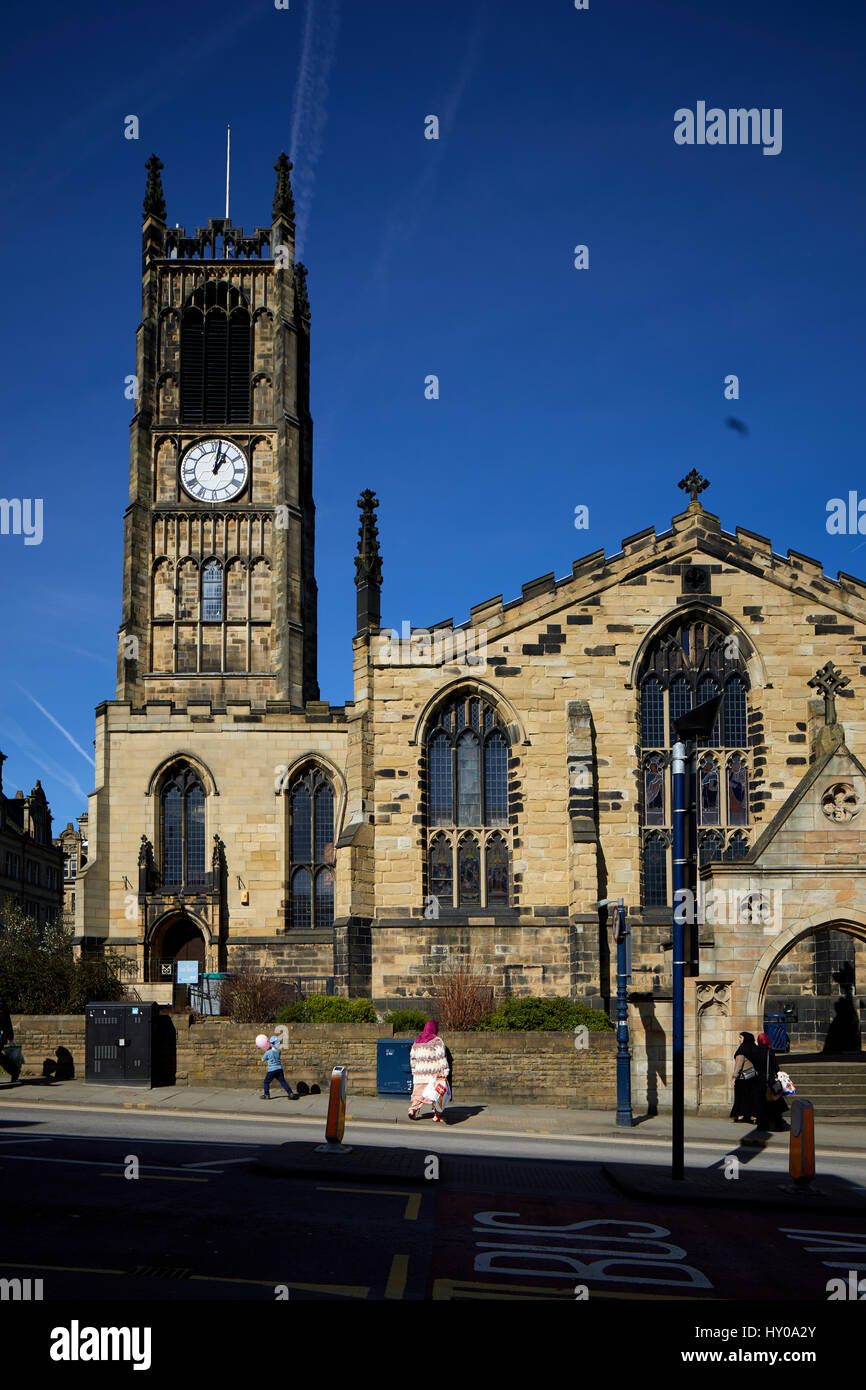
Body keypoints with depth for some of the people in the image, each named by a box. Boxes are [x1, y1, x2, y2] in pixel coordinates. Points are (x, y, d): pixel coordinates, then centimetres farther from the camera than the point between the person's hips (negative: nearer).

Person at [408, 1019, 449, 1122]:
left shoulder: (417, 1041, 12)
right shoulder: (437, 1041, -5)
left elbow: (412, 1057, 18)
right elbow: (441, 1058, -11)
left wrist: (414, 1070, 27)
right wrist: (444, 1072, -11)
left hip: (419, 1073, 4)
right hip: (434, 1073, -4)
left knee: (418, 1093, 6)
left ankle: (412, 1110, -11)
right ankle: (437, 1114, 6)